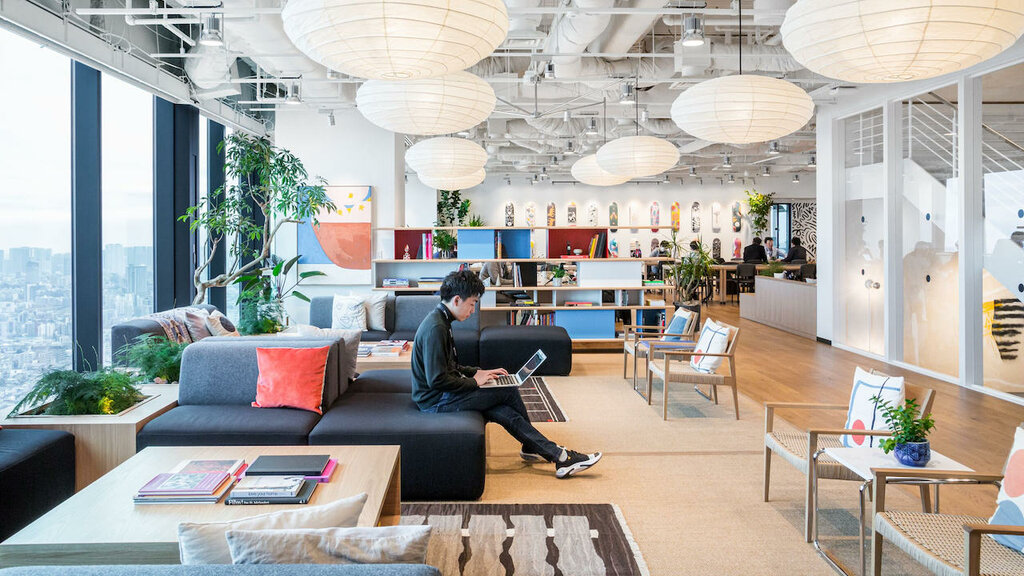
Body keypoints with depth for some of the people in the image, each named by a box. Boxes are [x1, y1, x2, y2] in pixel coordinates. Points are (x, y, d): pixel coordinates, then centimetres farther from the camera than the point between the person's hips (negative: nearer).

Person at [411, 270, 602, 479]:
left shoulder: (441, 321, 12)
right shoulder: (435, 328, -22)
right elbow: (437, 380, -26)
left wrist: (478, 372, 9)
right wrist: (474, 382, -14)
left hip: (444, 393, 10)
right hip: (436, 401, -10)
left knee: (505, 412, -4)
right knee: (509, 392, -9)